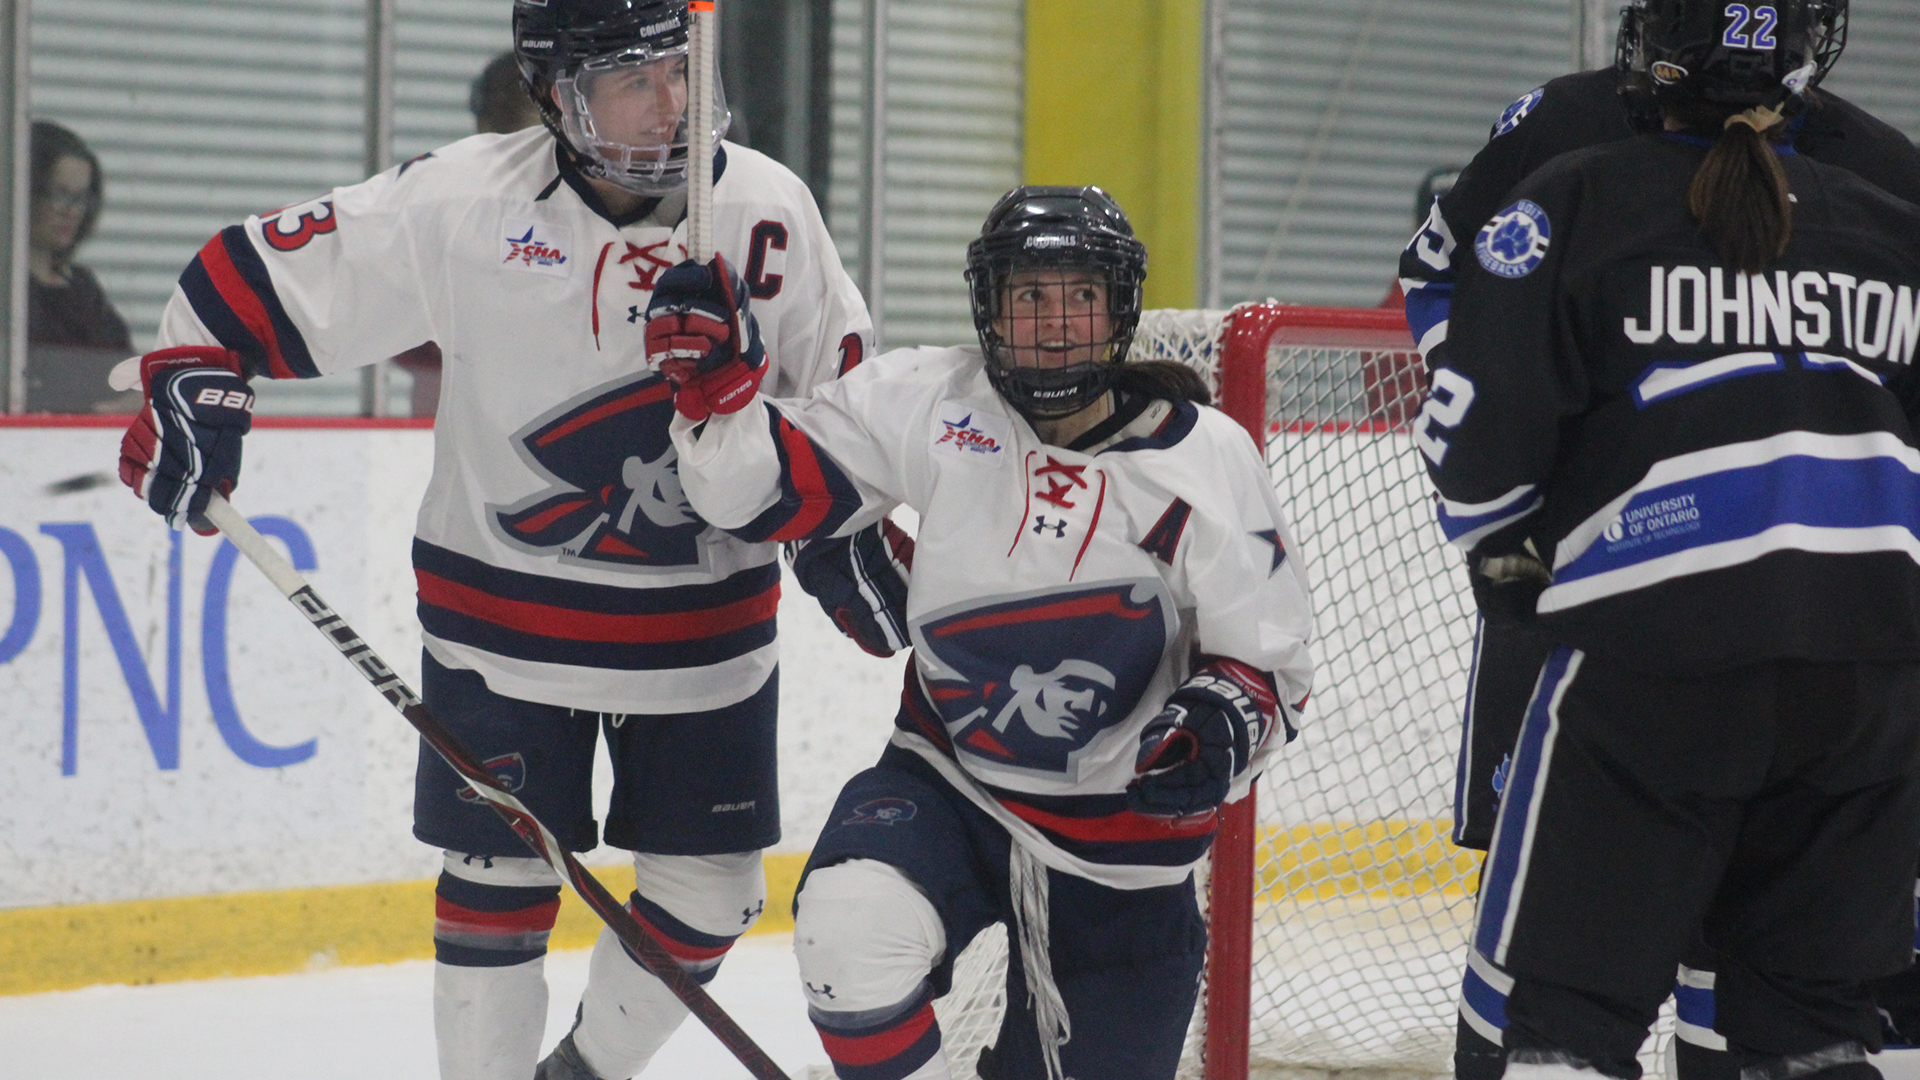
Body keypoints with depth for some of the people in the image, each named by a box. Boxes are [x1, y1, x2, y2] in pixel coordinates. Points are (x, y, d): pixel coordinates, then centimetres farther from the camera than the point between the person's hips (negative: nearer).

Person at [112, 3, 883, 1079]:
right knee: (502, 876, 0)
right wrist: (189, 386, -14)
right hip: (505, 615, -3)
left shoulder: (765, 206, -6)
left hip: (707, 618, 3)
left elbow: (842, 383, 7)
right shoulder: (457, 203, -14)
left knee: (710, 889, 5)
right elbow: (256, 272, -7)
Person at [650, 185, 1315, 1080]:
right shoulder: (930, 405, -5)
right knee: (850, 927, -32)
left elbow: (1271, 665, -4)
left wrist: (1220, 729, -26)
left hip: (1117, 836, 0)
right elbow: (769, 489, -1)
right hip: (946, 789, 0)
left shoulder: (1205, 460, -8)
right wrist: (712, 386, -18)